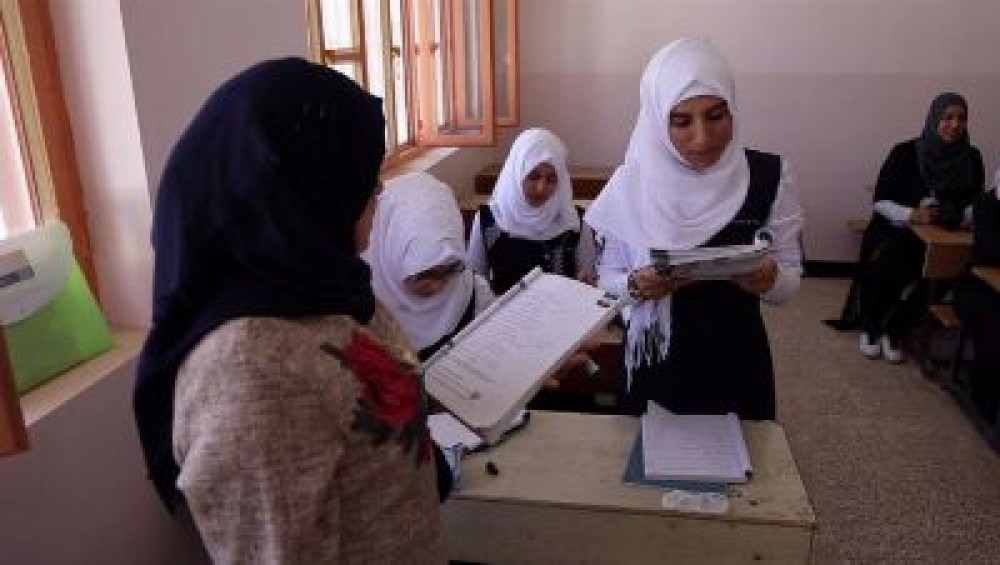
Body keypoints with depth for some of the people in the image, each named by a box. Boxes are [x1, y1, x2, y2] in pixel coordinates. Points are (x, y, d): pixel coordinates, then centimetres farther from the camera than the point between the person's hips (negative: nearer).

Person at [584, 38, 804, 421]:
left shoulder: (768, 176, -8)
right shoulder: (632, 183, -9)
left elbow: (790, 278, -2)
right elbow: (606, 278, -1)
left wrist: (768, 278, -23)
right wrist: (637, 285, -22)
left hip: (737, 364, 1)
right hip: (655, 367, 0)